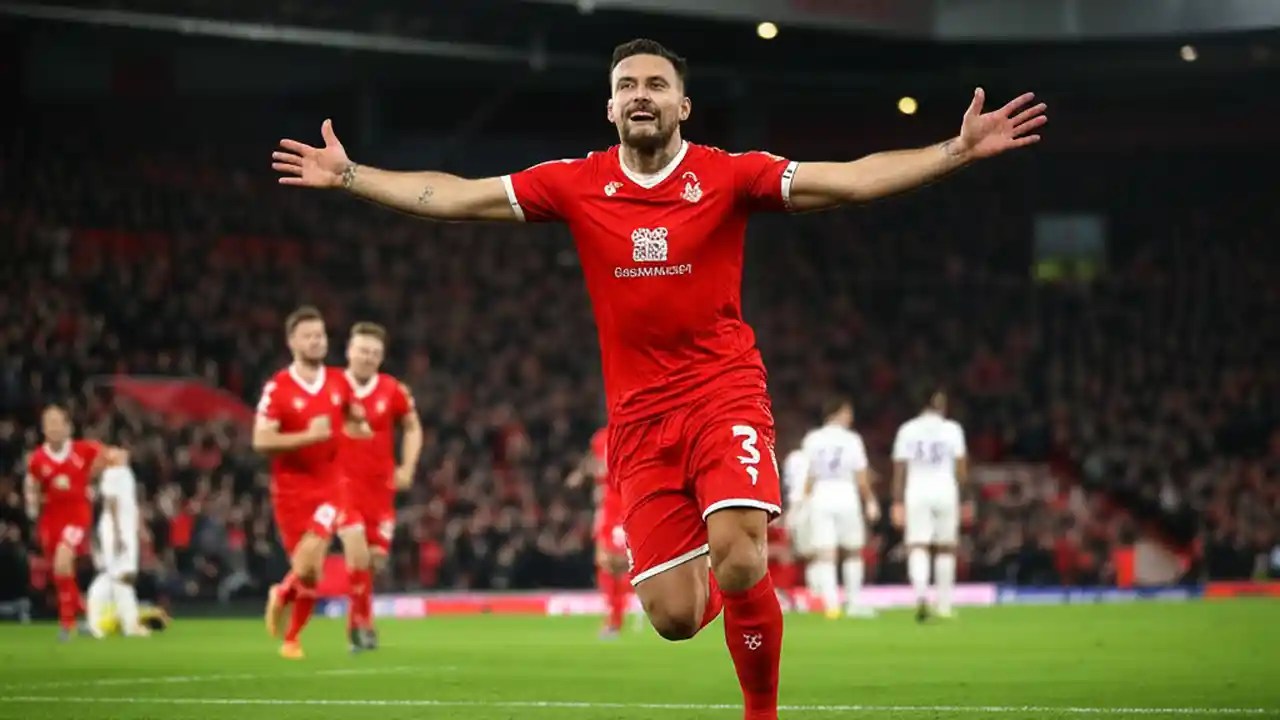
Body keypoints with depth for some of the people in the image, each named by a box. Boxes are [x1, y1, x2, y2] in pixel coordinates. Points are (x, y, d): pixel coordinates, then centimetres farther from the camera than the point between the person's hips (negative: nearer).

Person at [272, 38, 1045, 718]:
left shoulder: (728, 176, -4)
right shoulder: (576, 185, 3)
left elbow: (850, 179, -11)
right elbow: (455, 197, 9)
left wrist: (959, 150, -20)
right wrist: (348, 175, 8)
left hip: (725, 395, -2)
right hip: (640, 414, 2)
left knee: (740, 564, -24)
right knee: (671, 616, -4)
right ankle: (712, 590, 36)